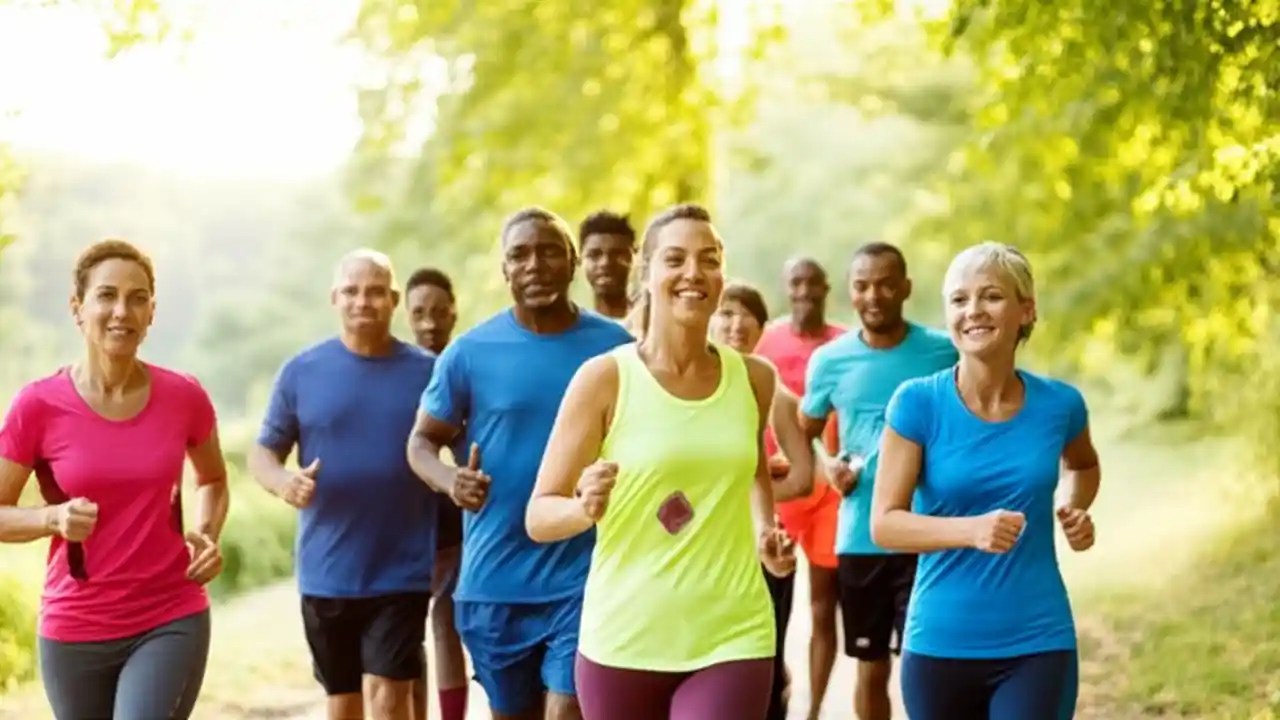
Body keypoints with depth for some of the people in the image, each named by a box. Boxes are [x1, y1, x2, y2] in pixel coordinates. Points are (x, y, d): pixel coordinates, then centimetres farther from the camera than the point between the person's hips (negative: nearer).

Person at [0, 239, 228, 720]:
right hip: (74, 631, 1)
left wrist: (207, 535, -2)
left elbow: (213, 479, 17)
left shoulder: (184, 397, -4)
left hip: (172, 622, 0)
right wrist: (54, 518, -21)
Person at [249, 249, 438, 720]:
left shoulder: (427, 371, 0)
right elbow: (262, 452, 3)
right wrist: (283, 482, -19)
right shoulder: (301, 371, 1)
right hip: (325, 572, 2)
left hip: (401, 571, -2)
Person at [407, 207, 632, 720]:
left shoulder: (615, 347, 0)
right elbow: (423, 440, 7)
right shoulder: (470, 351, -1)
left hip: (585, 579, -2)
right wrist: (449, 480, -16)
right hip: (494, 581, 2)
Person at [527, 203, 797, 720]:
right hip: (623, 641, -1)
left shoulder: (754, 379, 3)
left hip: (731, 639, 1)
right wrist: (585, 508, -28)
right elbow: (539, 516, -7)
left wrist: (765, 532, 8)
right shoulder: (605, 378, -7)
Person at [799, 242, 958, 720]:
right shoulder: (830, 360, 2)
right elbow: (803, 433, 15)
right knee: (871, 668, 14)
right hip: (859, 539, 3)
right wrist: (826, 467, -5)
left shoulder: (944, 354, -4)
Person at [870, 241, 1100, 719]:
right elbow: (885, 523, -12)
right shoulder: (919, 403, -8)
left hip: (1038, 646, 0)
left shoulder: (1058, 405, -1)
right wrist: (970, 530, -28)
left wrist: (1075, 509, 2)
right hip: (940, 644, 0)